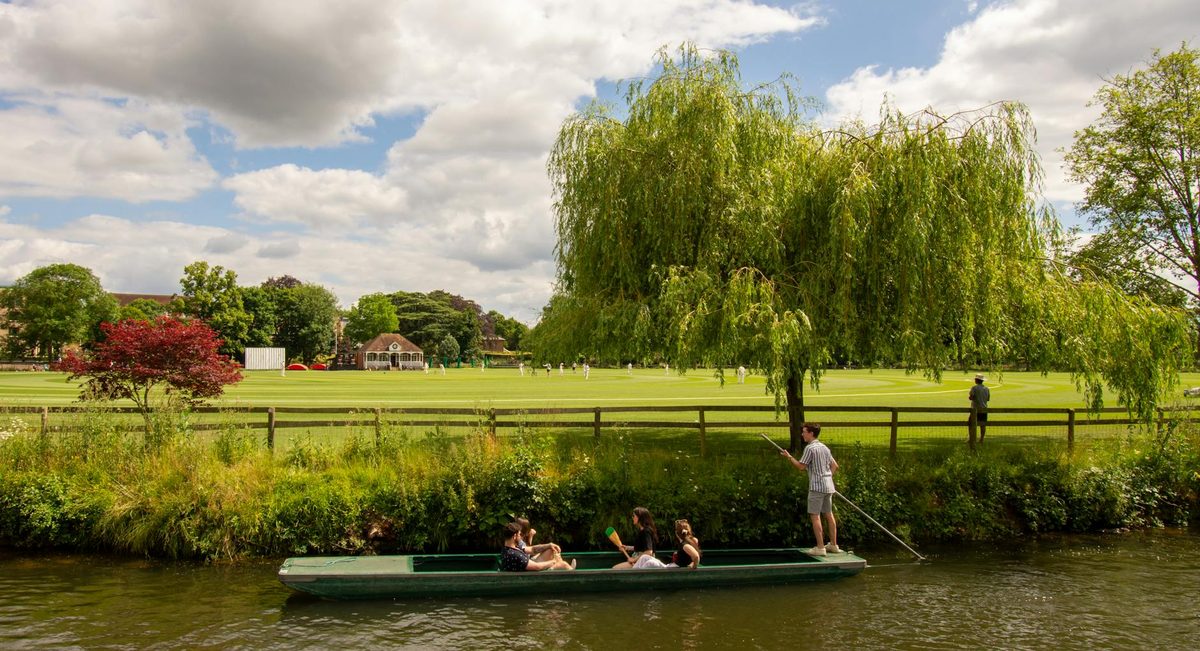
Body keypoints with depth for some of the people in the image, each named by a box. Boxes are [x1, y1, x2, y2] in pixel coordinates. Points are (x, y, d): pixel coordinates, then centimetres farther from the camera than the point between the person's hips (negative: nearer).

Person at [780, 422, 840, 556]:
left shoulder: (810, 448, -11)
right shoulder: (824, 447, 14)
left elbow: (801, 466, -11)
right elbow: (835, 466, 17)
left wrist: (789, 457, -1)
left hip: (817, 486, -8)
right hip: (828, 485, 8)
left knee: (815, 516, -5)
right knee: (828, 514, 14)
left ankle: (820, 547, -8)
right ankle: (833, 545, 19)